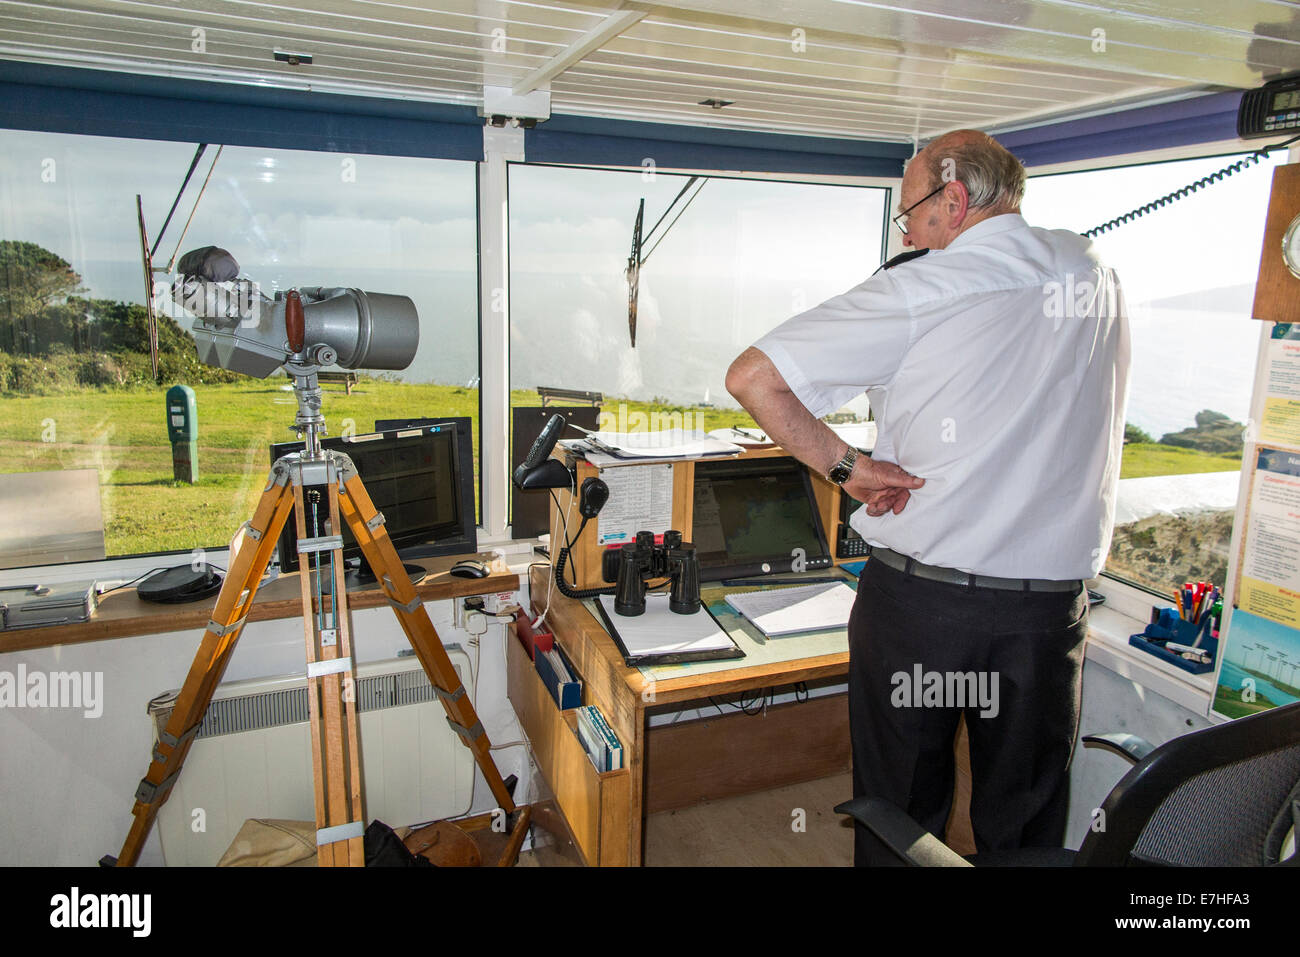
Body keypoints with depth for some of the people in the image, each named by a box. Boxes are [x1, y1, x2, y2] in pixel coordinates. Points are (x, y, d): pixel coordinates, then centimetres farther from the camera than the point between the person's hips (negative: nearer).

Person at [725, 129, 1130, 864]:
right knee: (1027, 831, 18)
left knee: (900, 820, 14)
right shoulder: (1102, 285, 5)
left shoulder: (918, 289, -11)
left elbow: (752, 379, -15)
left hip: (918, 598, -4)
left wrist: (847, 467, -9)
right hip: (1053, 603, 4)